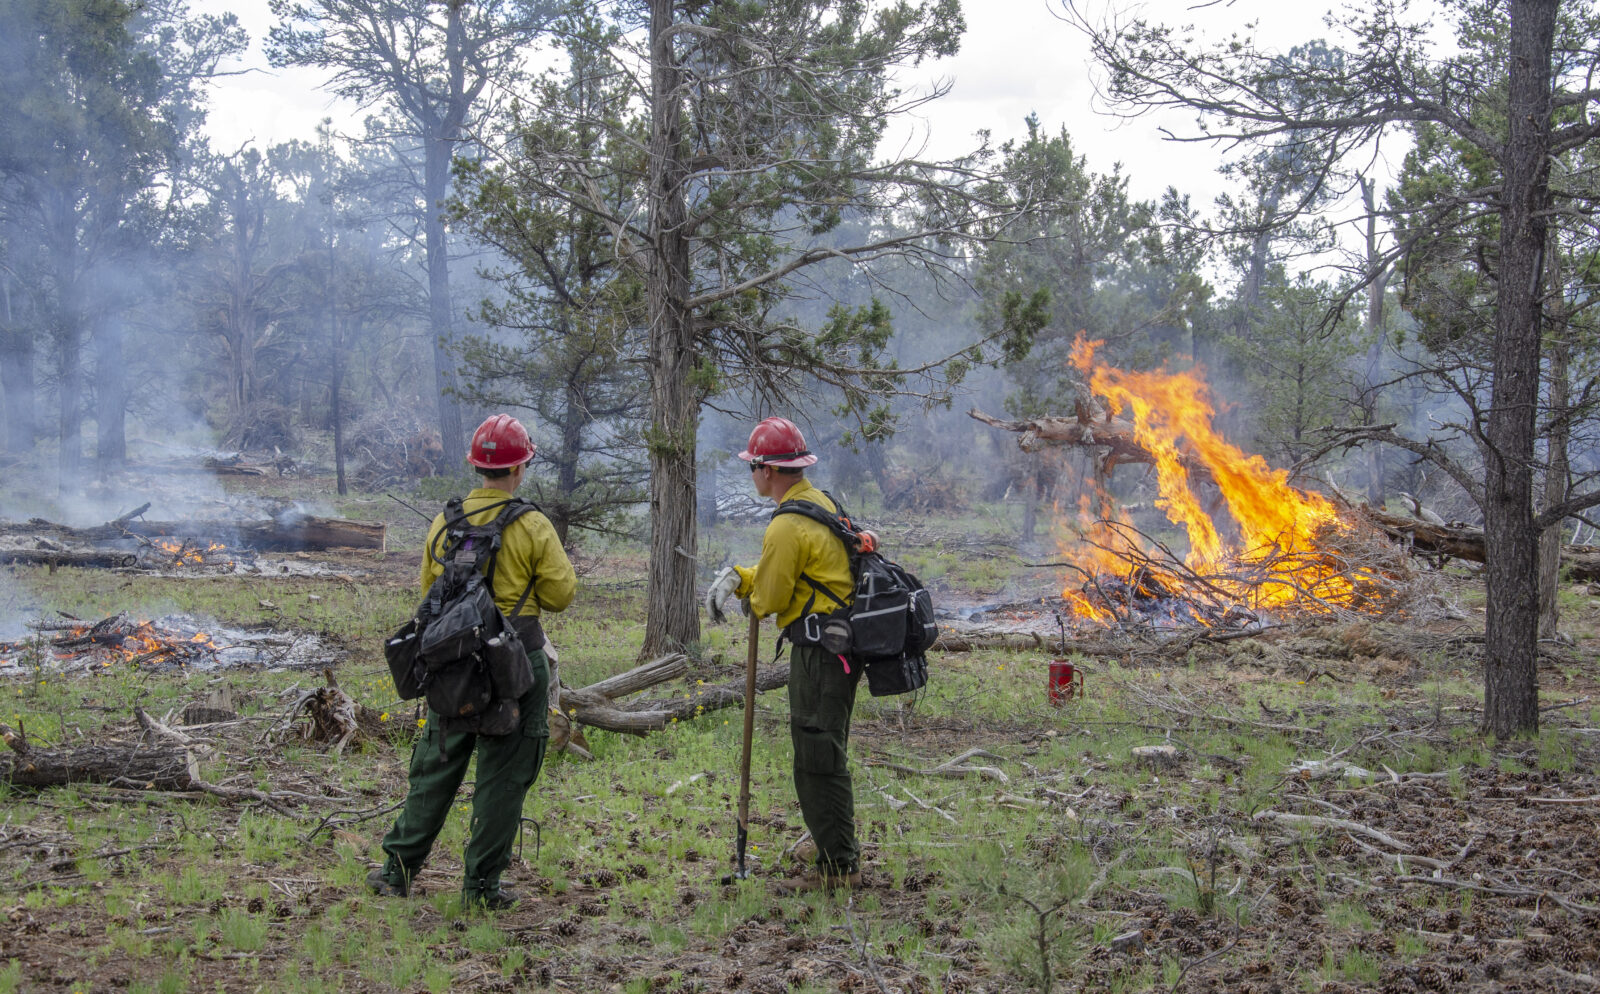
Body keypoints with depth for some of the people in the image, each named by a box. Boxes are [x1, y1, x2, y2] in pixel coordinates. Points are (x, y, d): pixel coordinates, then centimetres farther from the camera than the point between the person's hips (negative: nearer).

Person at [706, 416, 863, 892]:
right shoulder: (821, 502, 14)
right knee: (824, 752, 20)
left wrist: (749, 597, 10)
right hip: (840, 646, 10)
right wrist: (737, 576, 7)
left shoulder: (788, 526, -19)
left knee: (818, 758, -5)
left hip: (819, 650, -10)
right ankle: (834, 842, 31)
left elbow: (770, 598, -13)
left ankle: (838, 866, -1)